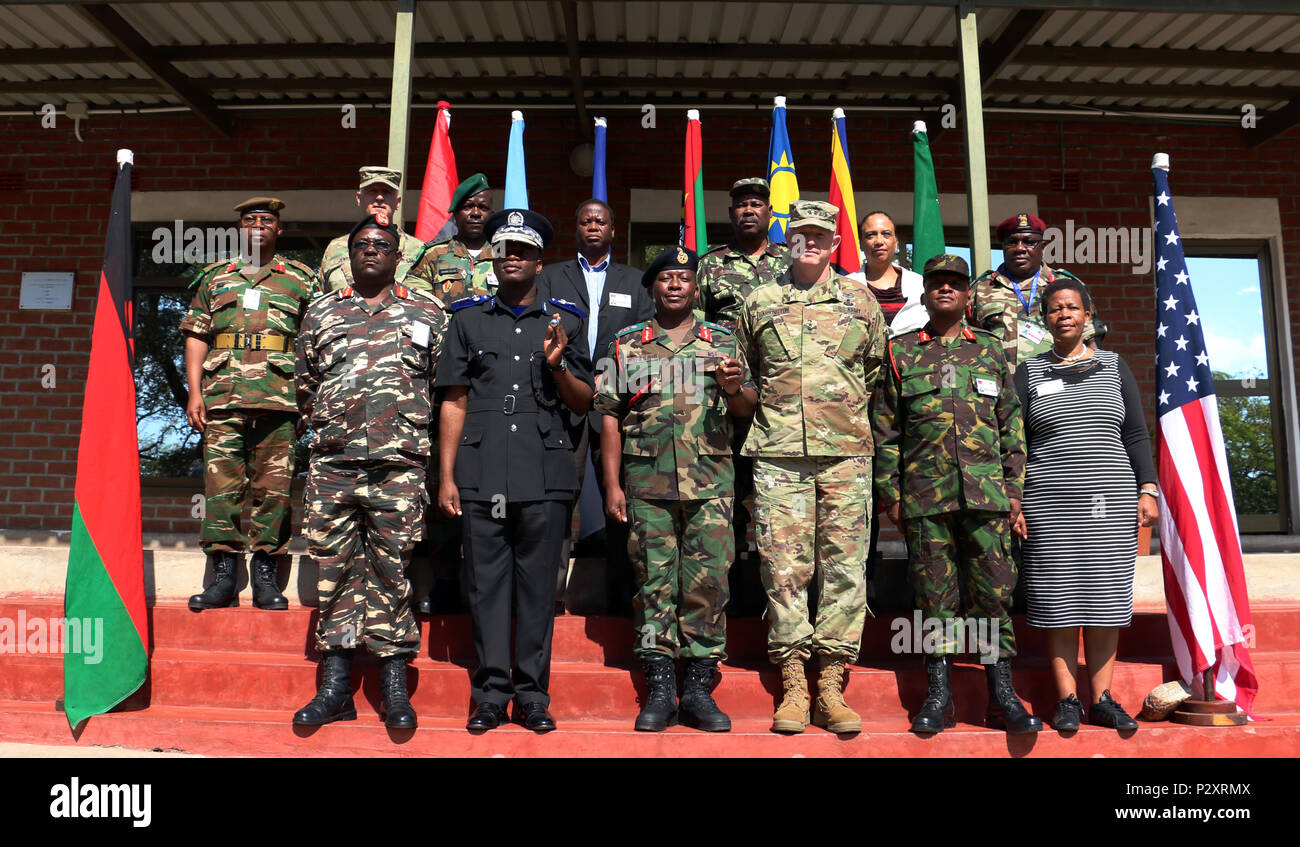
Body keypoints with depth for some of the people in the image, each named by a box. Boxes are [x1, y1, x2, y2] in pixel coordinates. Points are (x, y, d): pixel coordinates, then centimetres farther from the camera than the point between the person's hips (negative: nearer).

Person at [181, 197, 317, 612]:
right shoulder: (215, 277, 20)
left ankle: (265, 576, 5)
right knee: (221, 481, -3)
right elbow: (196, 336, 16)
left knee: (273, 484, -2)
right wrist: (194, 391, 4)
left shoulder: (301, 278, 15)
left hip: (279, 393, -1)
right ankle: (223, 574, 3)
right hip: (223, 390, 1)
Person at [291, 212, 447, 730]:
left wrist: (416, 430, 9)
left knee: (391, 570, 1)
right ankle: (335, 686, 13)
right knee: (333, 567, 4)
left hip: (399, 465, -2)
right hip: (332, 463, 2)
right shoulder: (321, 312, 16)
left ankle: (394, 686, 9)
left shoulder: (427, 313, 11)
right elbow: (304, 385, 22)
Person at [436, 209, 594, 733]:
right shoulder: (468, 318, 13)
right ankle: (491, 694, 16)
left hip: (544, 474, 0)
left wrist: (558, 366, -8)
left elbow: (583, 404, 11)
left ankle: (532, 694, 16)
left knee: (538, 586, 4)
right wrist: (446, 476, 3)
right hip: (481, 474, 1)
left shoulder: (565, 321, 12)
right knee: (486, 584, 5)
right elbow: (454, 402, 10)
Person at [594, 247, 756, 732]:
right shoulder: (627, 345, 11)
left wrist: (735, 388, -12)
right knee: (654, 583, 3)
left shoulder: (722, 342, 12)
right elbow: (611, 417, 7)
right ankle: (659, 690, 12)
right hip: (647, 483, 0)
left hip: (710, 483, 0)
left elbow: (746, 410, 11)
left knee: (707, 583, 0)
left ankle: (698, 690, 10)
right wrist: (612, 484, 0)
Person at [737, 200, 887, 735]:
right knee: (783, 567, -2)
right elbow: (743, 372, 20)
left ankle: (831, 686, 8)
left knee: (843, 566, -1)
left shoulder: (861, 300, 11)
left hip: (846, 454, 0)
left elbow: (878, 368, 19)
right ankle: (793, 685, 7)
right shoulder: (759, 302, 11)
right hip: (778, 455, 0)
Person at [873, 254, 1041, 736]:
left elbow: (1012, 424, 13)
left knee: (993, 588, 0)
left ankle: (1002, 696, 10)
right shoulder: (900, 352, 10)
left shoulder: (991, 350, 14)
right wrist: (889, 492, 2)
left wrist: (1014, 487, 6)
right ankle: (938, 696, 12)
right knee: (934, 592, 3)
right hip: (924, 493, -1)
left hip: (986, 491, 1)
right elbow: (885, 429, 8)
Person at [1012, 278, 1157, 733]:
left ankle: (1102, 698, 12)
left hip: (1111, 502, 2)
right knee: (1058, 597, -1)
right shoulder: (1028, 372, 7)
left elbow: (1136, 434, 10)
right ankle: (1067, 698, 8)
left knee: (1106, 598, 3)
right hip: (1050, 504, -1)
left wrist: (1147, 489, 1)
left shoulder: (1114, 366, 12)